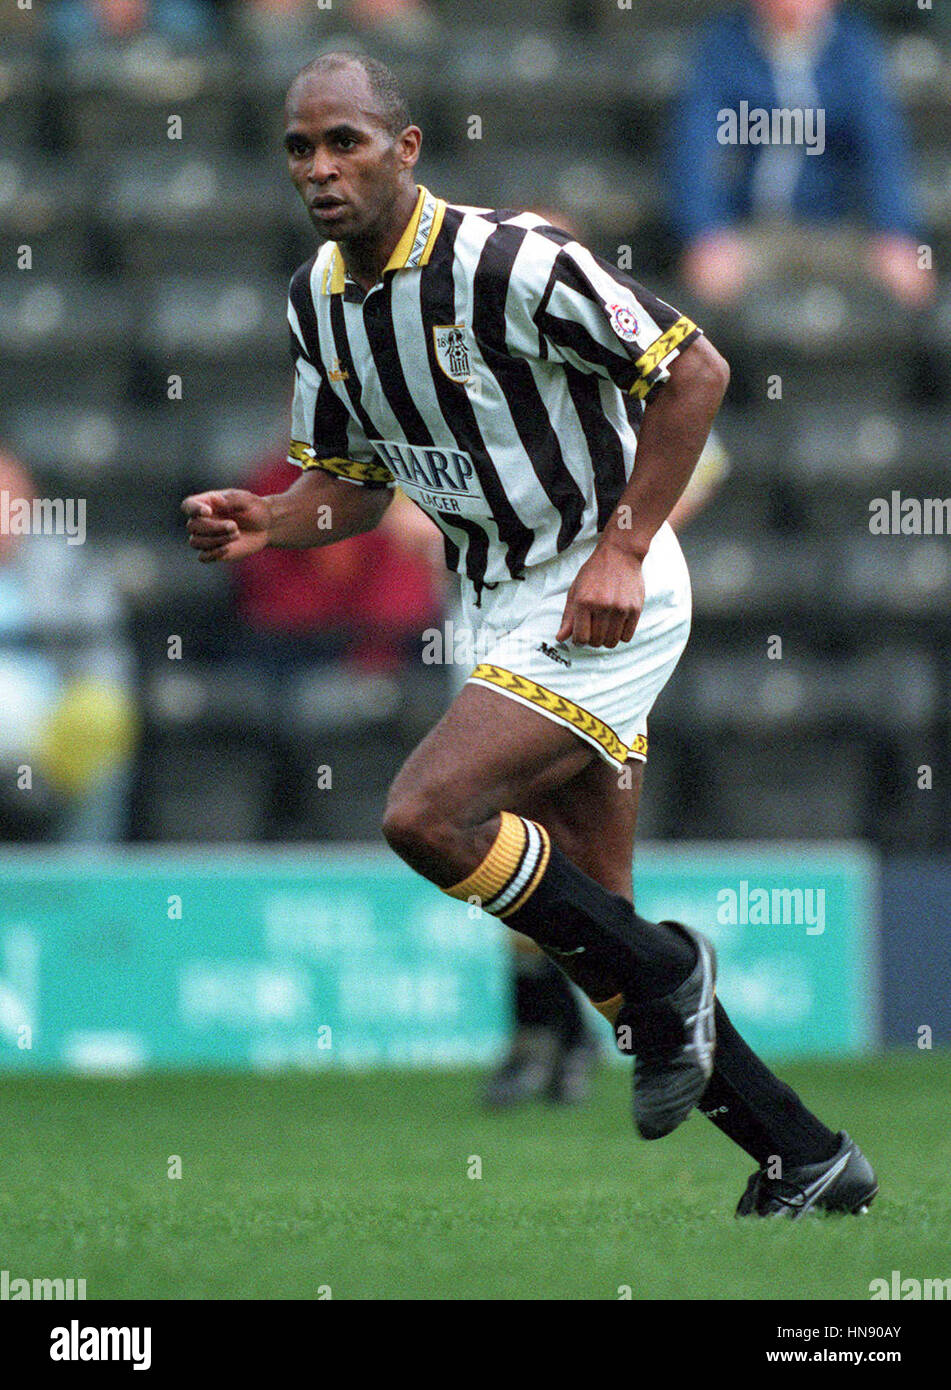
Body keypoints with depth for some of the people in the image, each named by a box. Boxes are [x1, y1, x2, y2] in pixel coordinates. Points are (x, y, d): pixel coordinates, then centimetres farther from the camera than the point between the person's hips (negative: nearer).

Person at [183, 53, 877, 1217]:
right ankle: (803, 1159, 16)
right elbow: (353, 485, 15)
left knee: (428, 816, -23)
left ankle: (661, 978, -1)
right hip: (506, 612, 9)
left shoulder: (506, 262, -20)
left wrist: (622, 548, -19)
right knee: (586, 921, 7)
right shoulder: (317, 302, 5)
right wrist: (264, 525, -7)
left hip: (604, 599, -9)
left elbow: (696, 371, -15)